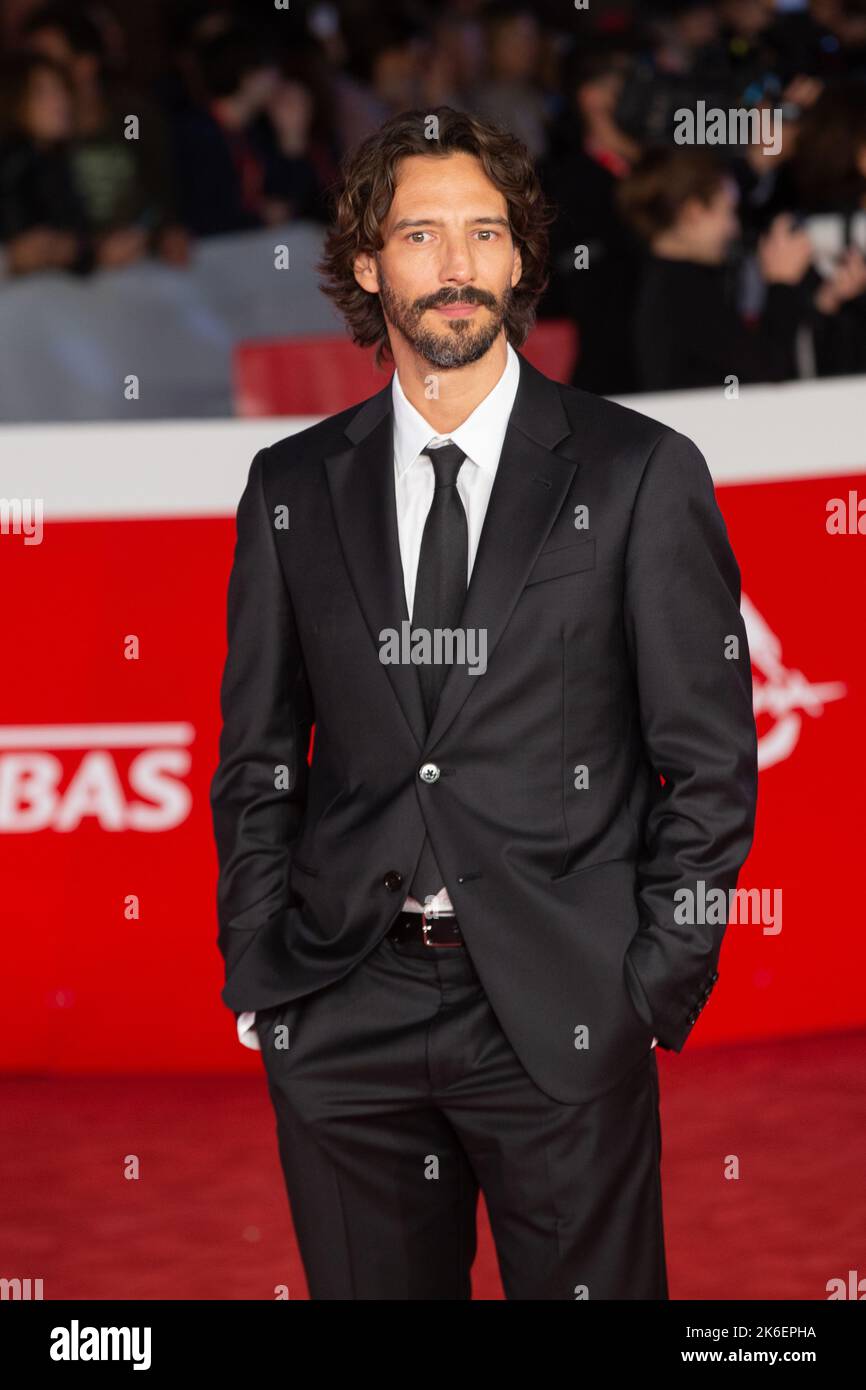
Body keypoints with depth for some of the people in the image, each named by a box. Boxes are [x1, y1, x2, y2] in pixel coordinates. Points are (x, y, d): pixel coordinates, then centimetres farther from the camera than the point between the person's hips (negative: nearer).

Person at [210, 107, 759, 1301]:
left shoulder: (642, 475, 0)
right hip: (344, 1021, 3)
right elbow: (258, 755, 13)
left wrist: (658, 988, -4)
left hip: (563, 1022, -2)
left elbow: (711, 762, 1)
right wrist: (258, 970, 4)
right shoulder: (293, 486, 8)